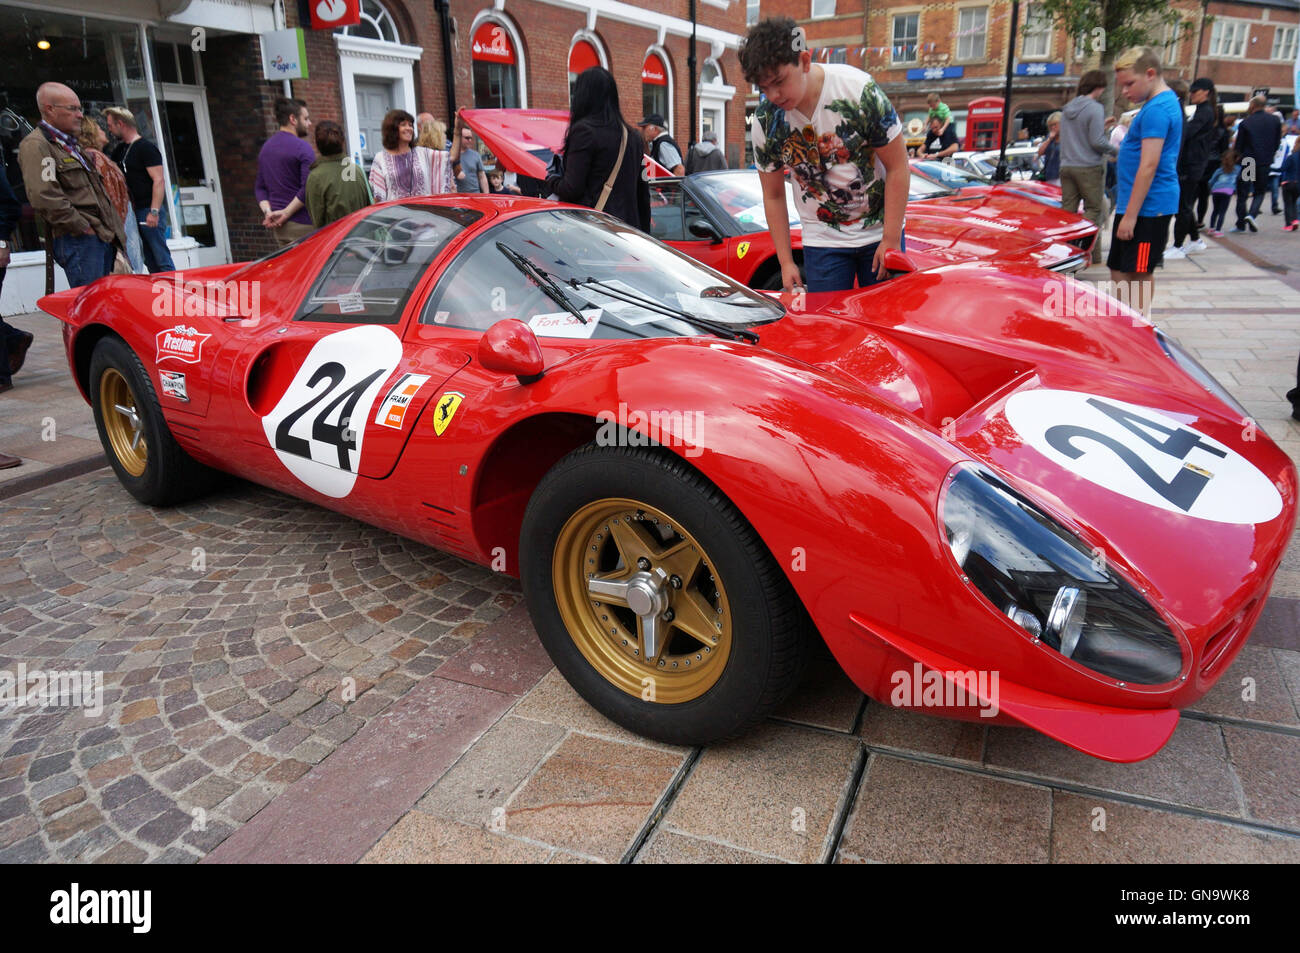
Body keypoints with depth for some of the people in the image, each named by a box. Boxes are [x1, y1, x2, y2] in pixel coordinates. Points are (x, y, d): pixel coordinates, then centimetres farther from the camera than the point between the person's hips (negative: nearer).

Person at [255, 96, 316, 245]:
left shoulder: (265, 147, 16)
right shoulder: (303, 148, -10)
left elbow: (260, 187, 15)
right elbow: (308, 188, -20)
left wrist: (267, 212, 3)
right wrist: (286, 213, -13)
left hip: (278, 227, 8)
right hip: (302, 226, -8)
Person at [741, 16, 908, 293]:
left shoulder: (857, 89, -16)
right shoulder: (764, 121, -9)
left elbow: (897, 166, -11)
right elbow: (773, 196, 2)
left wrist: (891, 240, -13)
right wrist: (785, 262, -1)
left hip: (879, 231, -1)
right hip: (822, 240, 1)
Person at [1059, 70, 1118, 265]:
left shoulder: (1067, 108, 12)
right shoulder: (1095, 108, -11)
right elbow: (1097, 141, -15)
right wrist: (1116, 150, 0)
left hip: (1067, 166, 6)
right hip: (1089, 168, -6)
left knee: (1067, 210, 8)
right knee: (1093, 209, -1)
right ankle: (1092, 254, -4)